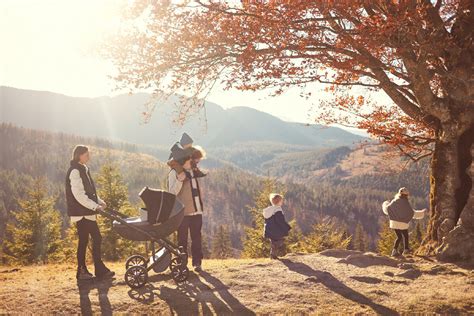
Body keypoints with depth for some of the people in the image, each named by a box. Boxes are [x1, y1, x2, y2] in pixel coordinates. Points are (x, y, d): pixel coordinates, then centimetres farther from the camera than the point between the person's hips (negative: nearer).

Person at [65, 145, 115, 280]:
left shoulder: (84, 169, 16)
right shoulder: (75, 172, -14)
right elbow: (79, 195, -20)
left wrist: (99, 202, 9)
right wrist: (95, 206, -20)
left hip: (87, 213, 9)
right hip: (81, 213, -9)